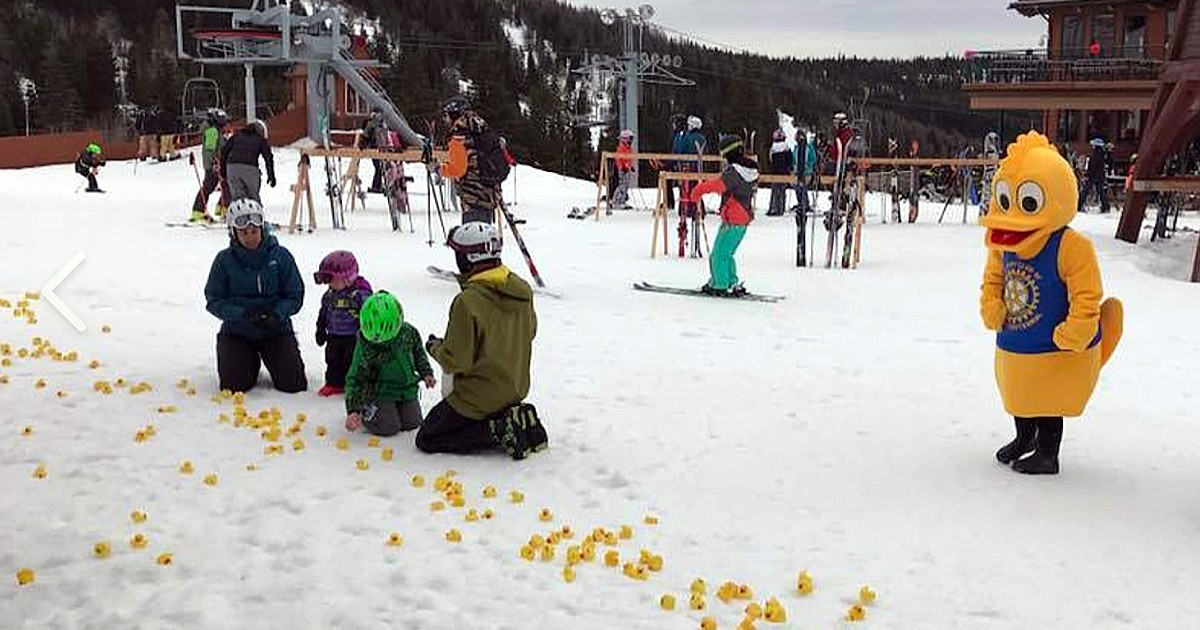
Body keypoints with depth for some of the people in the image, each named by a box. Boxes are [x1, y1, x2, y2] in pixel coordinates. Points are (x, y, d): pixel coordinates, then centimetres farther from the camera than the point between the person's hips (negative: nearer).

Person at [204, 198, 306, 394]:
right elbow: (214, 300, -6)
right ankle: (250, 361, 25)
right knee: (234, 385, -12)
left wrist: (277, 315, -22)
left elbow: (295, 296, -3)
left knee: (293, 384, -9)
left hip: (276, 329, 0)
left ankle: (270, 358, 26)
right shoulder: (225, 260, -6)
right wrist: (243, 313, -22)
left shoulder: (280, 255, -7)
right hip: (237, 331, 0)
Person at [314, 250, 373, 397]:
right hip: (334, 337, 7)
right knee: (333, 362, 13)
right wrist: (321, 330, 17)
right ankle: (334, 383, 27)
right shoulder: (329, 295, 5)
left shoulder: (360, 294, -18)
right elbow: (323, 313, 17)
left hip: (353, 338, -7)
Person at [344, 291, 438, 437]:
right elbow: (355, 379, -22)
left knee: (412, 422, 2)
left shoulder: (408, 332, -14)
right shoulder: (364, 348, -26)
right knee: (388, 427, -13)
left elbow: (418, 352, 9)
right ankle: (365, 410, 15)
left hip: (406, 389, 4)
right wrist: (352, 410, -28)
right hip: (380, 392, -4)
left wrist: (426, 373, 5)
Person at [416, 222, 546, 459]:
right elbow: (529, 333, 12)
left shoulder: (467, 302, -25)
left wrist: (435, 347, -1)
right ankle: (517, 420, 5)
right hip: (516, 390, 8)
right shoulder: (523, 291, -4)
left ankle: (498, 431, -10)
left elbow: (456, 362, -21)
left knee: (426, 439, 6)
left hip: (479, 398, -7)